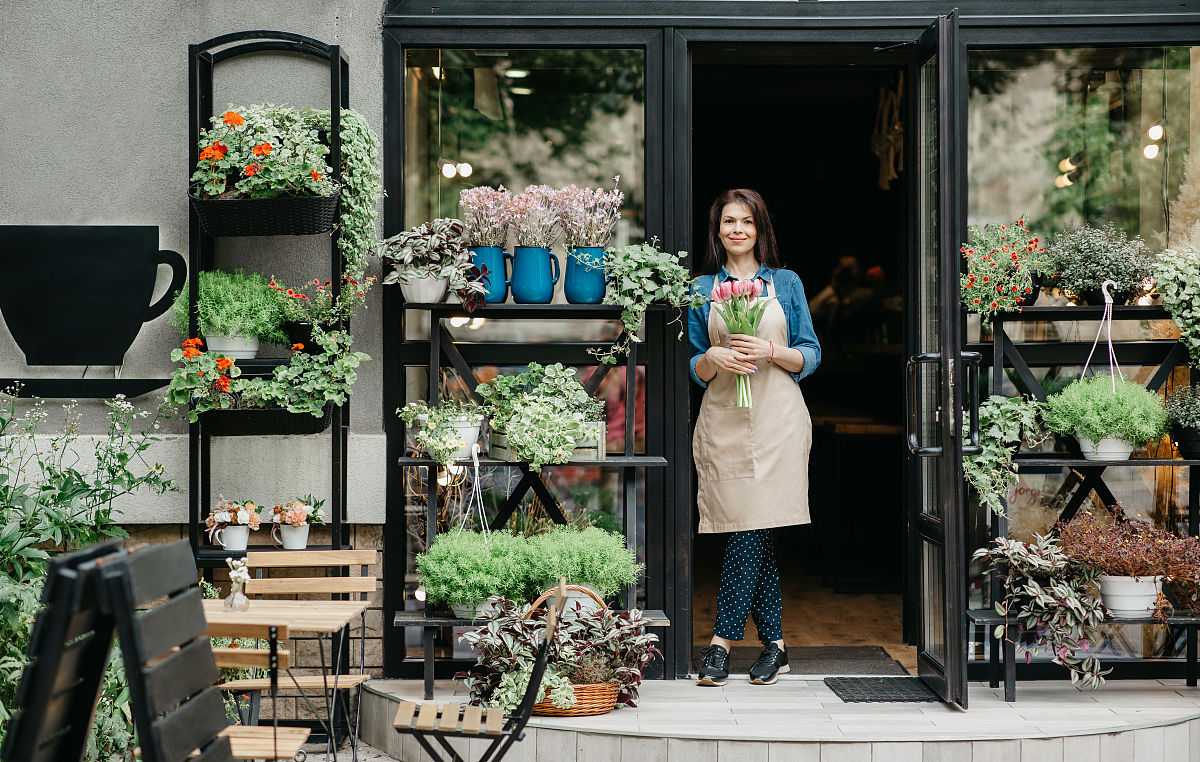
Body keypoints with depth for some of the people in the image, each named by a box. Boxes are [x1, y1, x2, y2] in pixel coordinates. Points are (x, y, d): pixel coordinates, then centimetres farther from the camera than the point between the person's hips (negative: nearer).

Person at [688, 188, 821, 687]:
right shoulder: (703, 289, 11)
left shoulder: (785, 283, 9)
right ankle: (774, 644, 9)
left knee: (752, 528, -10)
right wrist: (713, 358, -11)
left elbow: (810, 356, 7)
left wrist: (771, 352, -11)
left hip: (775, 418, -1)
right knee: (754, 533, 1)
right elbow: (696, 370, 11)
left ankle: (723, 640, -4)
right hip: (723, 418, 1)